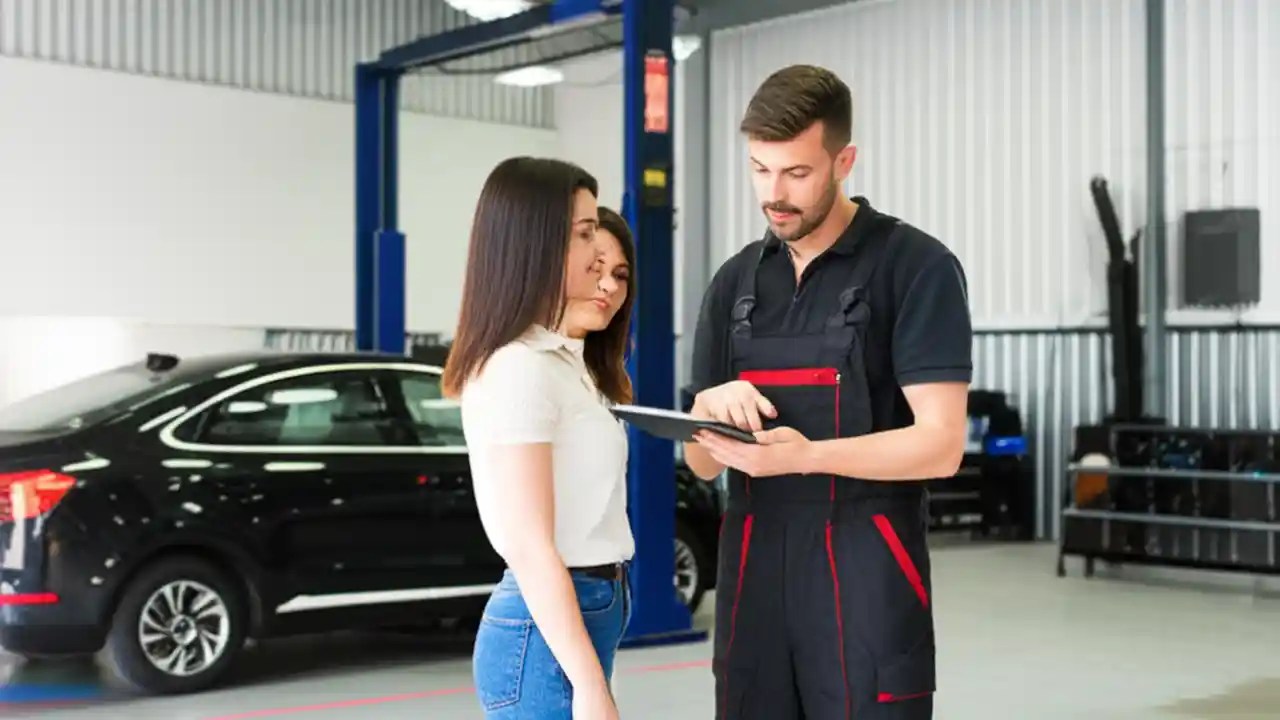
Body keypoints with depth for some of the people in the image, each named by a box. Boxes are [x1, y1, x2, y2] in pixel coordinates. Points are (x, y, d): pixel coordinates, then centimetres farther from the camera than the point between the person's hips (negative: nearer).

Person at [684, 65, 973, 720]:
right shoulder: (735, 281, 11)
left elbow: (940, 444, -13)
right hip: (753, 574, 5)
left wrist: (807, 455, -26)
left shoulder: (916, 266, -6)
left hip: (866, 576, -5)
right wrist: (712, 409, -12)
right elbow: (701, 461, 11)